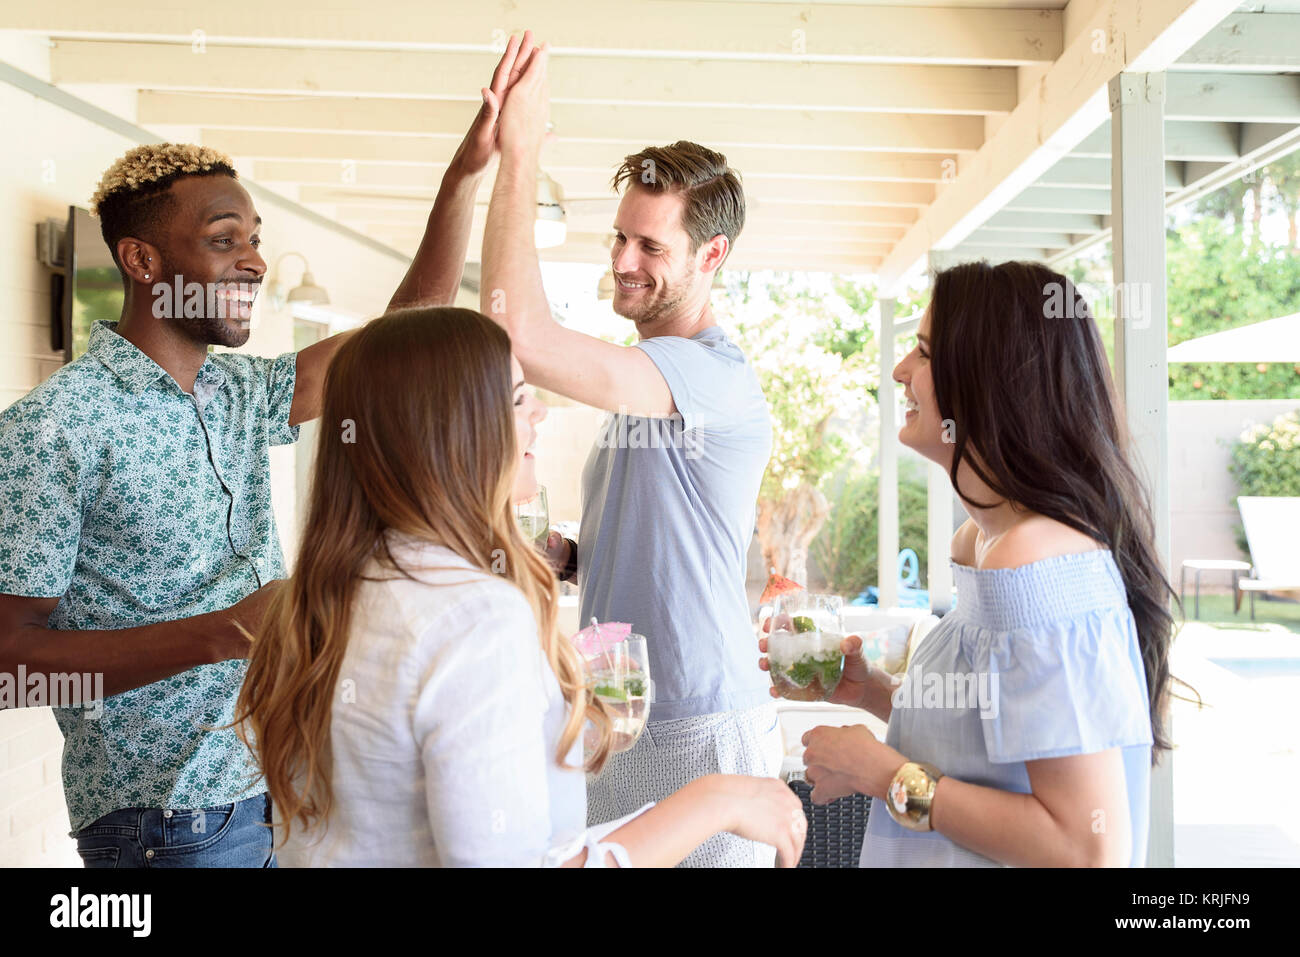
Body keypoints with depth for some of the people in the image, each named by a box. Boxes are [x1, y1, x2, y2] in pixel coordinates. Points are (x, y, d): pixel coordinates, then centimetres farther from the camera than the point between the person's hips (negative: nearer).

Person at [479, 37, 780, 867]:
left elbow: (523, 334, -33)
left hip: (698, 735, -9)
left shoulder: (719, 381, -21)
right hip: (622, 720, 9)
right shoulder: (645, 381, 12)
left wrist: (521, 151, -22)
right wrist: (571, 556, 2)